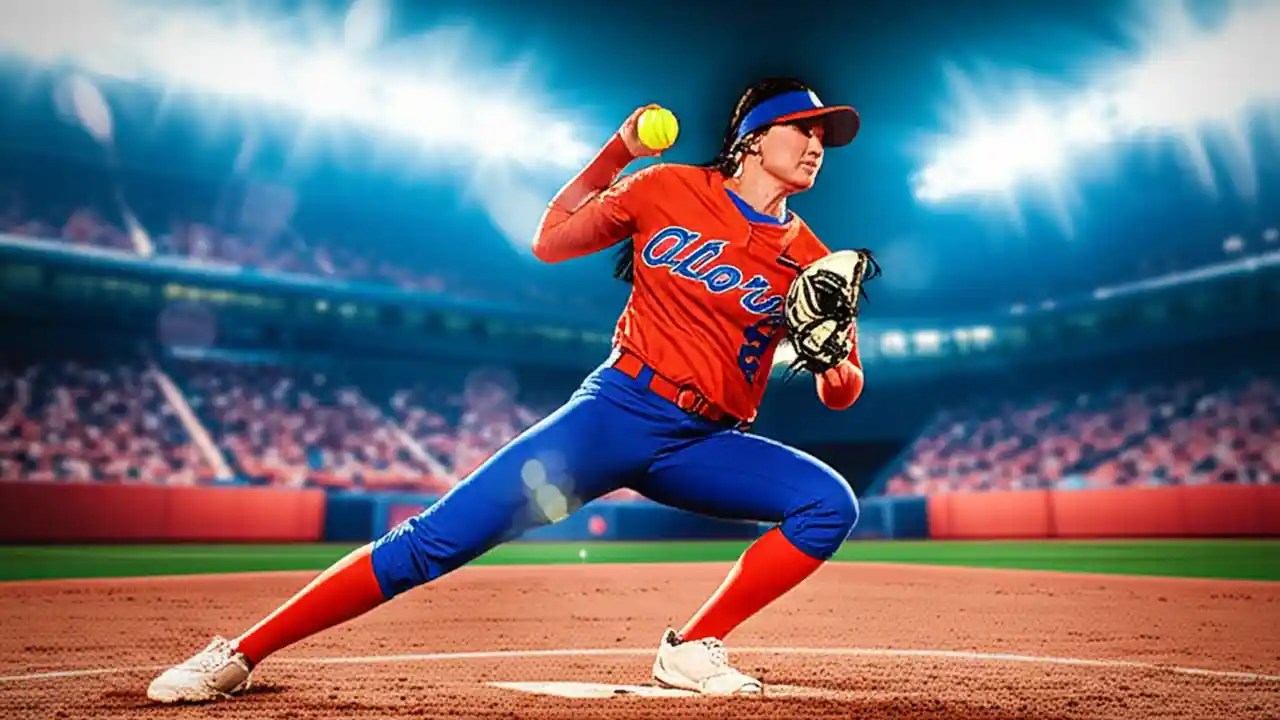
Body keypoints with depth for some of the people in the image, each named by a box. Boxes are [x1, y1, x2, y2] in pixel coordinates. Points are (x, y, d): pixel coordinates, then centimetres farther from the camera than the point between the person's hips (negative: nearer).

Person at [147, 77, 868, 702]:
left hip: (706, 444, 3)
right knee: (437, 540, -14)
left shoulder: (808, 259, 7)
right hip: (617, 409, -3)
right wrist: (616, 152, 6)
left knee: (831, 503, -17)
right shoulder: (668, 188, 3)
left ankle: (692, 650, -8)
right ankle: (235, 657, -1)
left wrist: (832, 361, -15)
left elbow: (842, 395, 8)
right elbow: (550, 241, 11)